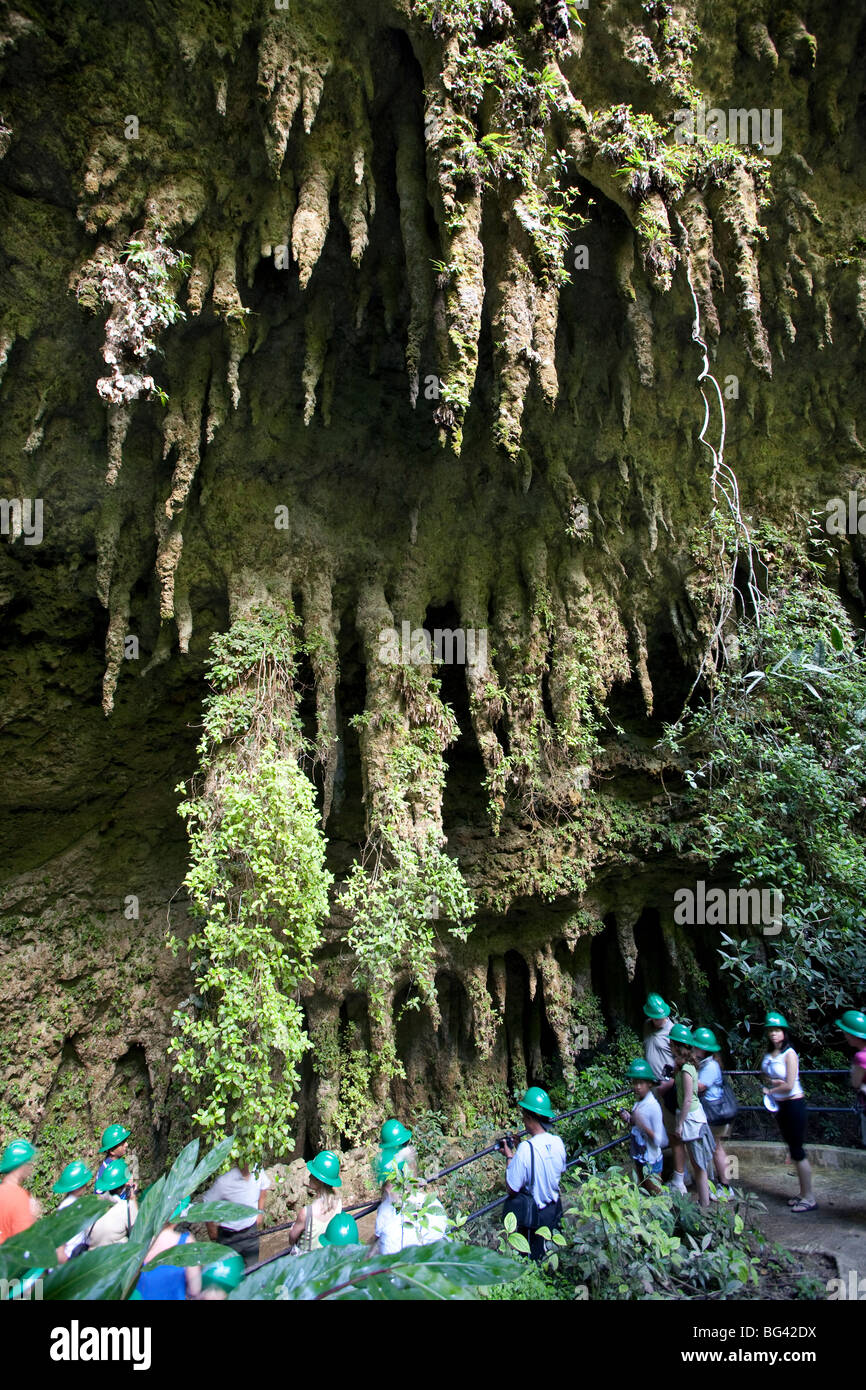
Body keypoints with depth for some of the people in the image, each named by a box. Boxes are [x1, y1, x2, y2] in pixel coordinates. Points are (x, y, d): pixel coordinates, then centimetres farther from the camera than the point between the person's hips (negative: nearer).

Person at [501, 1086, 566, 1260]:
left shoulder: (526, 1148, -30)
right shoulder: (557, 1142, -12)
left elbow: (512, 1190, -23)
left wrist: (510, 1157, -11)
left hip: (533, 1215, -5)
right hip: (554, 1211, 5)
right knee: (548, 1255, 26)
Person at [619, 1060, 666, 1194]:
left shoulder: (653, 1106, -24)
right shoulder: (638, 1103, -3)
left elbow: (661, 1141, -24)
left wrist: (643, 1125, -37)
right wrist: (629, 1119, -6)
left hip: (651, 1161, -7)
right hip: (638, 1158, 7)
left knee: (655, 1194, 10)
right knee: (642, 1193, 22)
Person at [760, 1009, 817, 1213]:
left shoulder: (789, 1054, -18)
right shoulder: (768, 1054, 3)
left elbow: (789, 1086, -20)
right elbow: (764, 1075, 10)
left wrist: (770, 1090, -8)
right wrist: (772, 1081, -10)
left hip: (793, 1104, -7)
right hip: (779, 1105, 7)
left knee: (797, 1151, -2)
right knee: (793, 1150, 14)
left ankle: (809, 1198, 8)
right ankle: (803, 1193, 25)